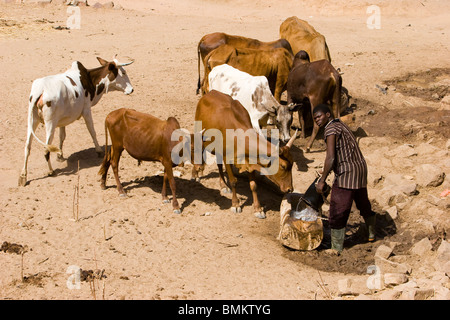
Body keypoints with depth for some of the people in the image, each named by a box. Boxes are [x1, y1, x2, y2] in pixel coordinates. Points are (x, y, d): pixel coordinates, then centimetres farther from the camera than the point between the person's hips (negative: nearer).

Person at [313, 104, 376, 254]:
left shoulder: (331, 129, -15)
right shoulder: (340, 124, 15)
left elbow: (330, 158, -24)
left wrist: (322, 180, -19)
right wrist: (327, 170, 32)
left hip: (345, 173, -10)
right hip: (360, 167, 10)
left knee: (337, 211, -3)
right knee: (363, 203, 27)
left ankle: (336, 248, 1)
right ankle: (372, 234, 45)